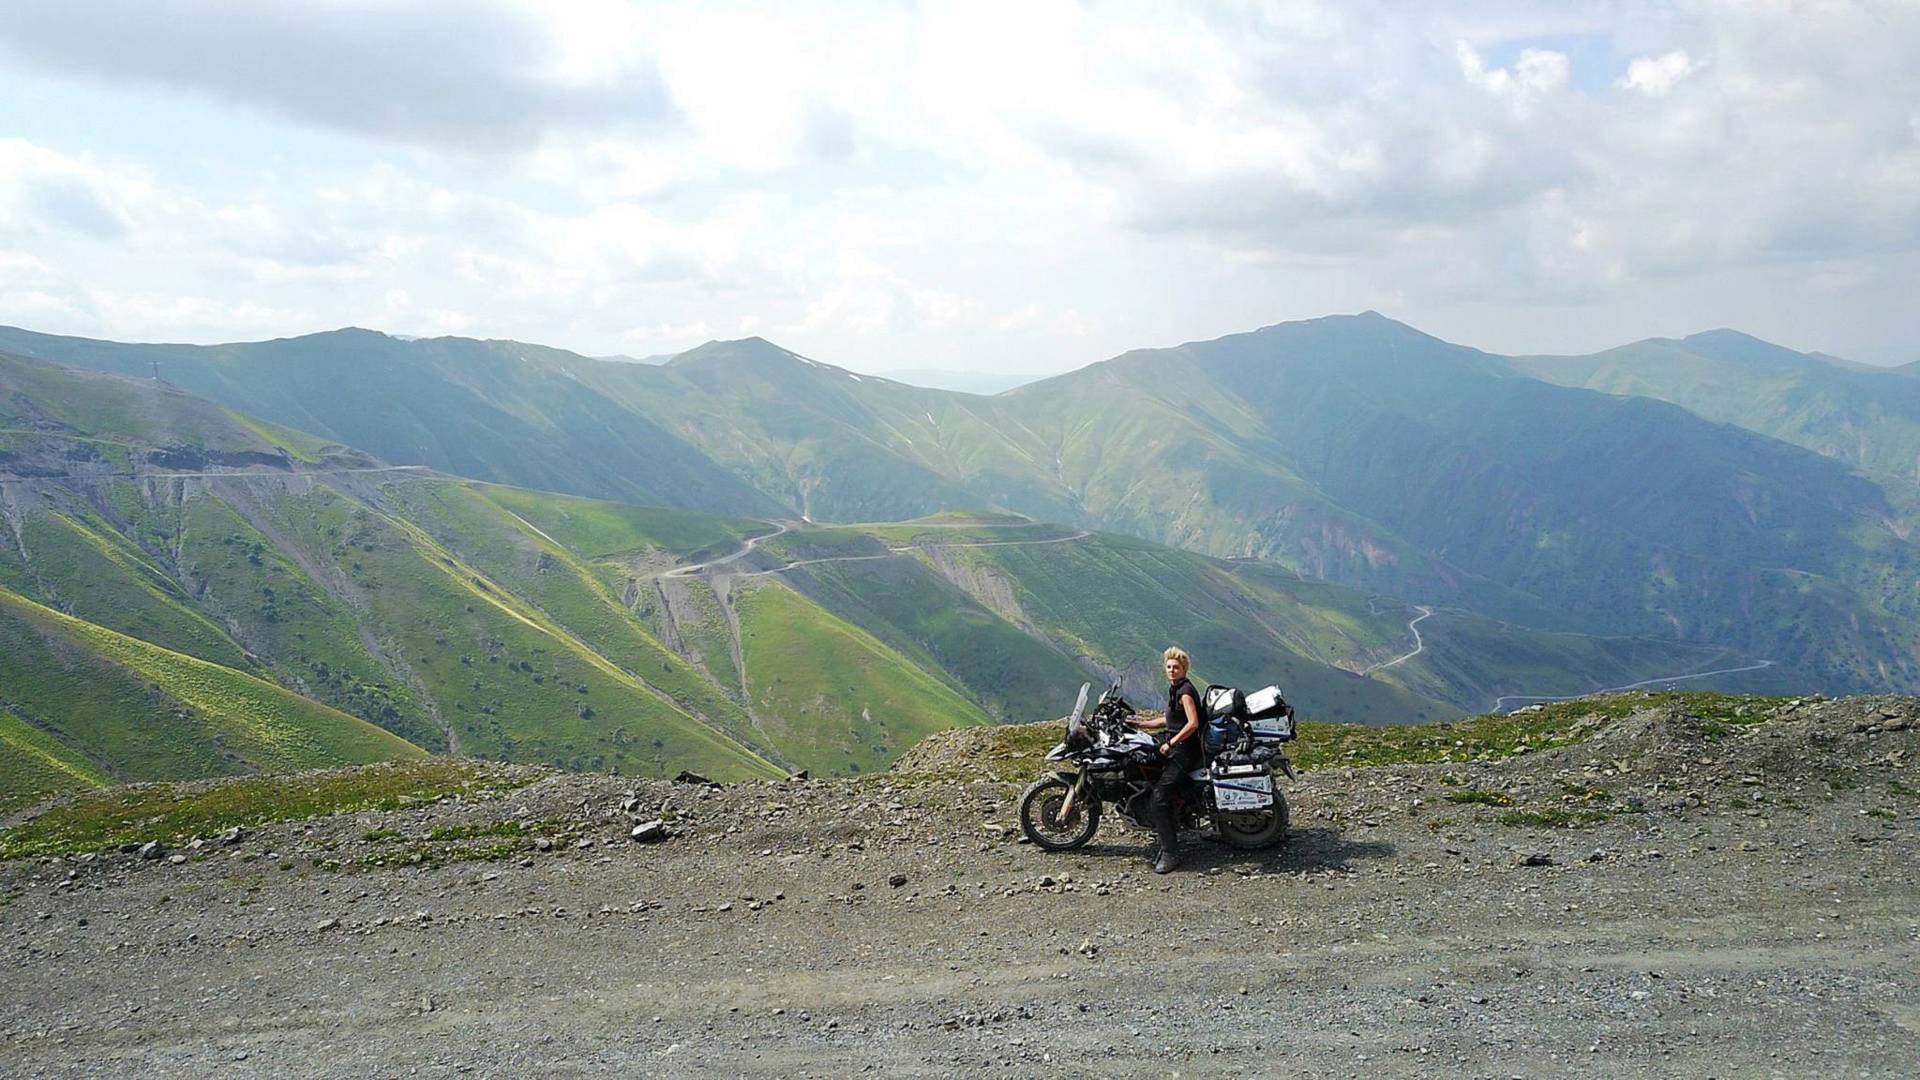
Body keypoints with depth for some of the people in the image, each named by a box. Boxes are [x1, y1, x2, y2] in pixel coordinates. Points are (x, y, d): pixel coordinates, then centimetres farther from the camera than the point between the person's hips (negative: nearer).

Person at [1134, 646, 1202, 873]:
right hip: (1176, 747, 10)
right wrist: (1139, 724, 20)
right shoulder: (1175, 689, 19)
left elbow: (1193, 723, -21)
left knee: (1158, 798, -18)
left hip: (1185, 750, -10)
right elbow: (1168, 721, 27)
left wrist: (1171, 743, -19)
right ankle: (1168, 844, 12)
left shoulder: (1185, 691, -12)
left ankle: (1170, 853, -17)